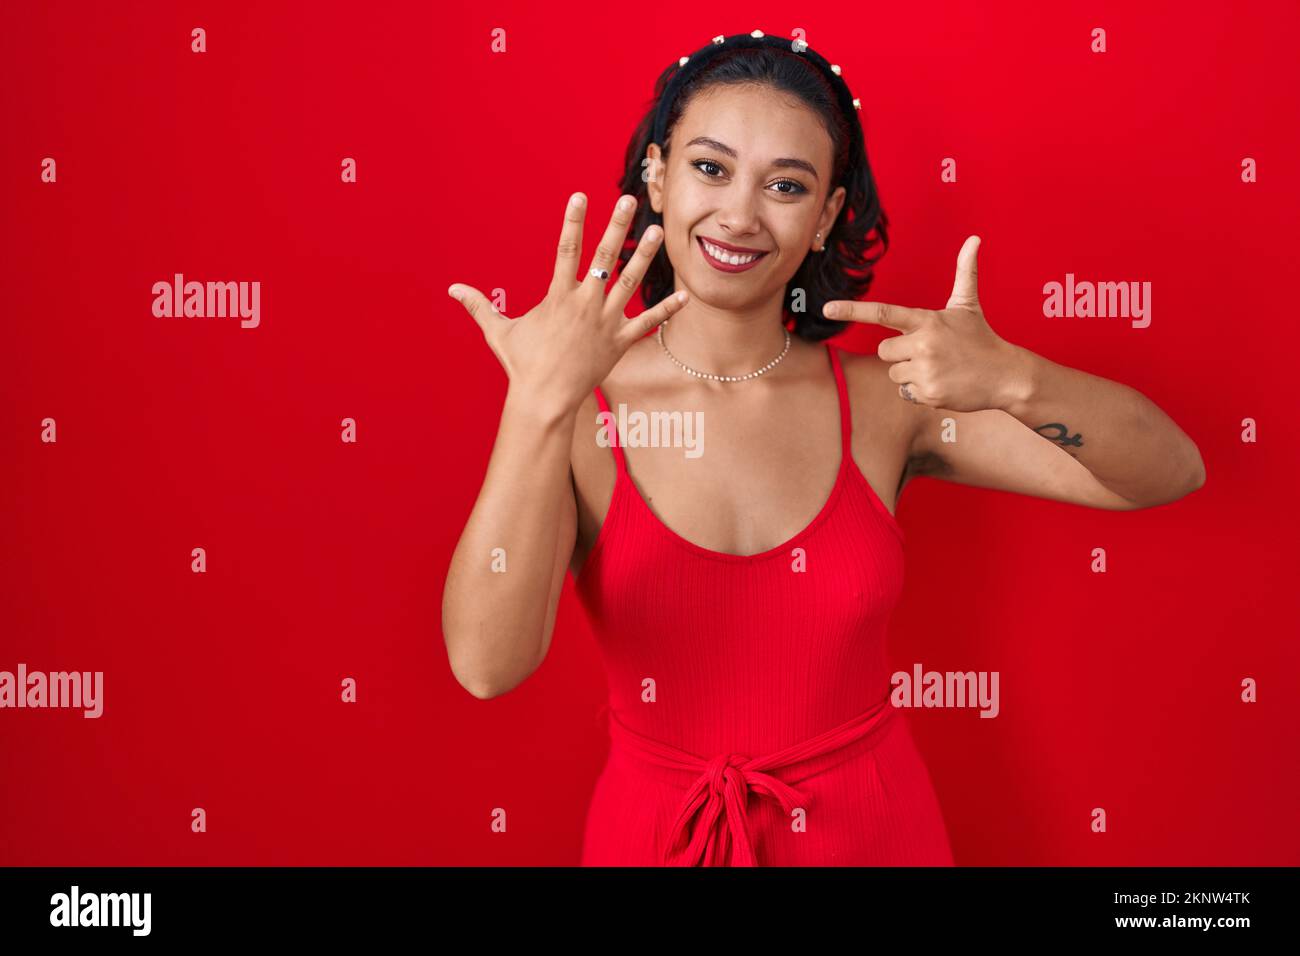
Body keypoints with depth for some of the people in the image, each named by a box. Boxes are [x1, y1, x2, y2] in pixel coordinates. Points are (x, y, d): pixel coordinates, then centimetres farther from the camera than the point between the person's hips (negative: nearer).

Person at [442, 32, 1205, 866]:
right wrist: (540, 401, -35)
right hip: (655, 830, -1)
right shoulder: (581, 417, -14)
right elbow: (490, 664, -27)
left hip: (872, 828, 2)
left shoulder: (882, 401, -10)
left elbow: (1169, 475, -12)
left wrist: (1014, 380, -30)